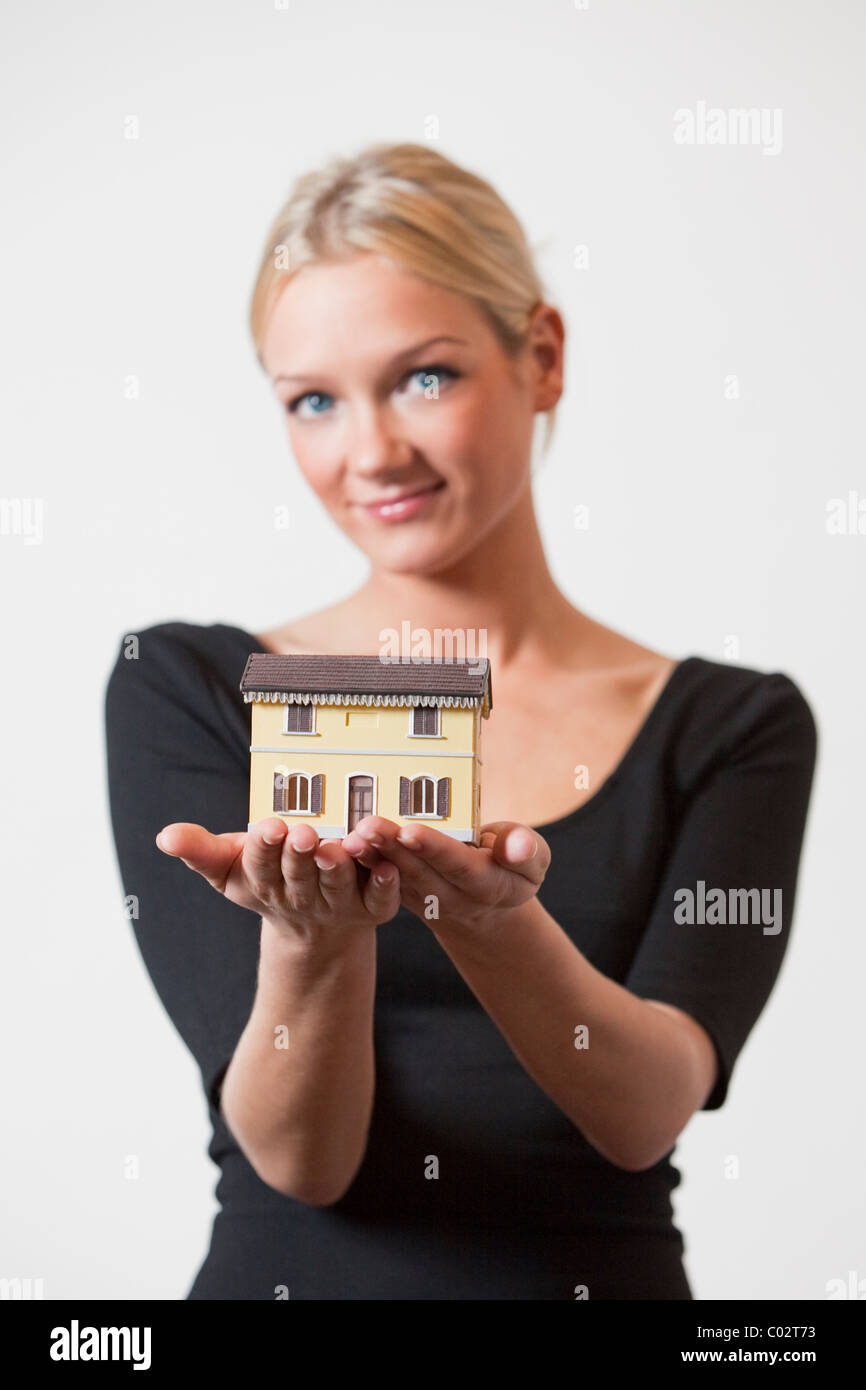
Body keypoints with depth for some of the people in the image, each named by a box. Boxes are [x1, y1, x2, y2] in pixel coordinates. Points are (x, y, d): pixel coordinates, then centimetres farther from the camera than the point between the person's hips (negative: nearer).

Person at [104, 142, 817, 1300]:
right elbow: (296, 1155, -7)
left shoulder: (733, 725, 2)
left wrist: (496, 921, -26)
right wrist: (314, 945, -24)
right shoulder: (183, 690, 0)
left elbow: (648, 1113, -10)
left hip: (606, 1268, 1)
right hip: (289, 1271, 0)